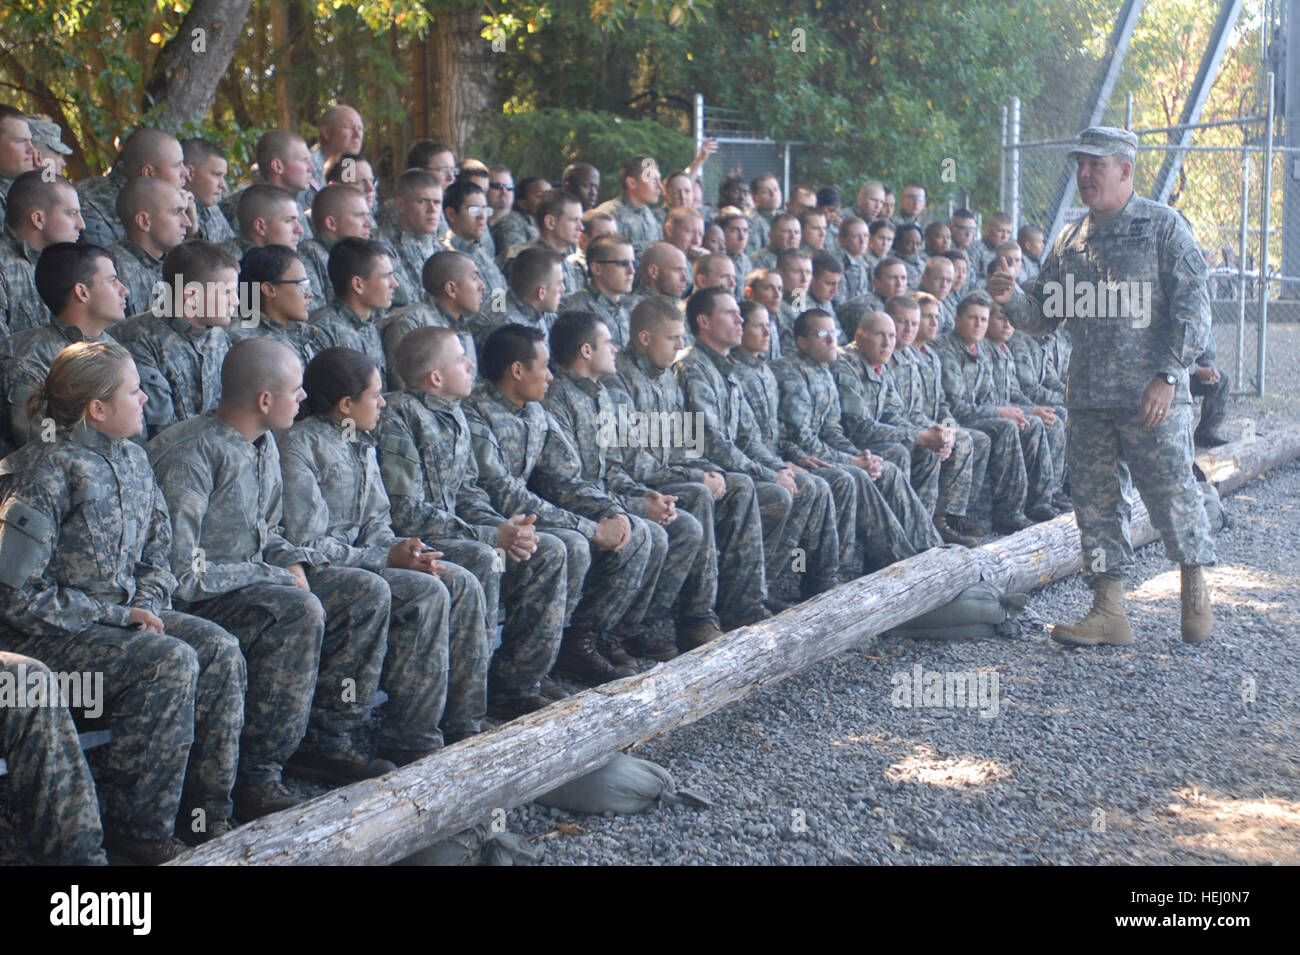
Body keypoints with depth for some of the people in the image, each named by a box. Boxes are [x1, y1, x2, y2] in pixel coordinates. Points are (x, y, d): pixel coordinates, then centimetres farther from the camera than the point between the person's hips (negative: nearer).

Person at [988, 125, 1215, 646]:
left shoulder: (1163, 226, 0)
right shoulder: (1069, 239, 15)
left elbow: (1192, 307, -5)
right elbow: (1043, 315, 17)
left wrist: (1168, 375, -14)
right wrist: (1010, 299, -5)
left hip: (1151, 394, -5)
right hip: (1087, 397, 5)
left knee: (1170, 492, -2)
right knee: (1094, 500, 4)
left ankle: (1195, 589, 20)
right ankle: (1108, 610, 10)